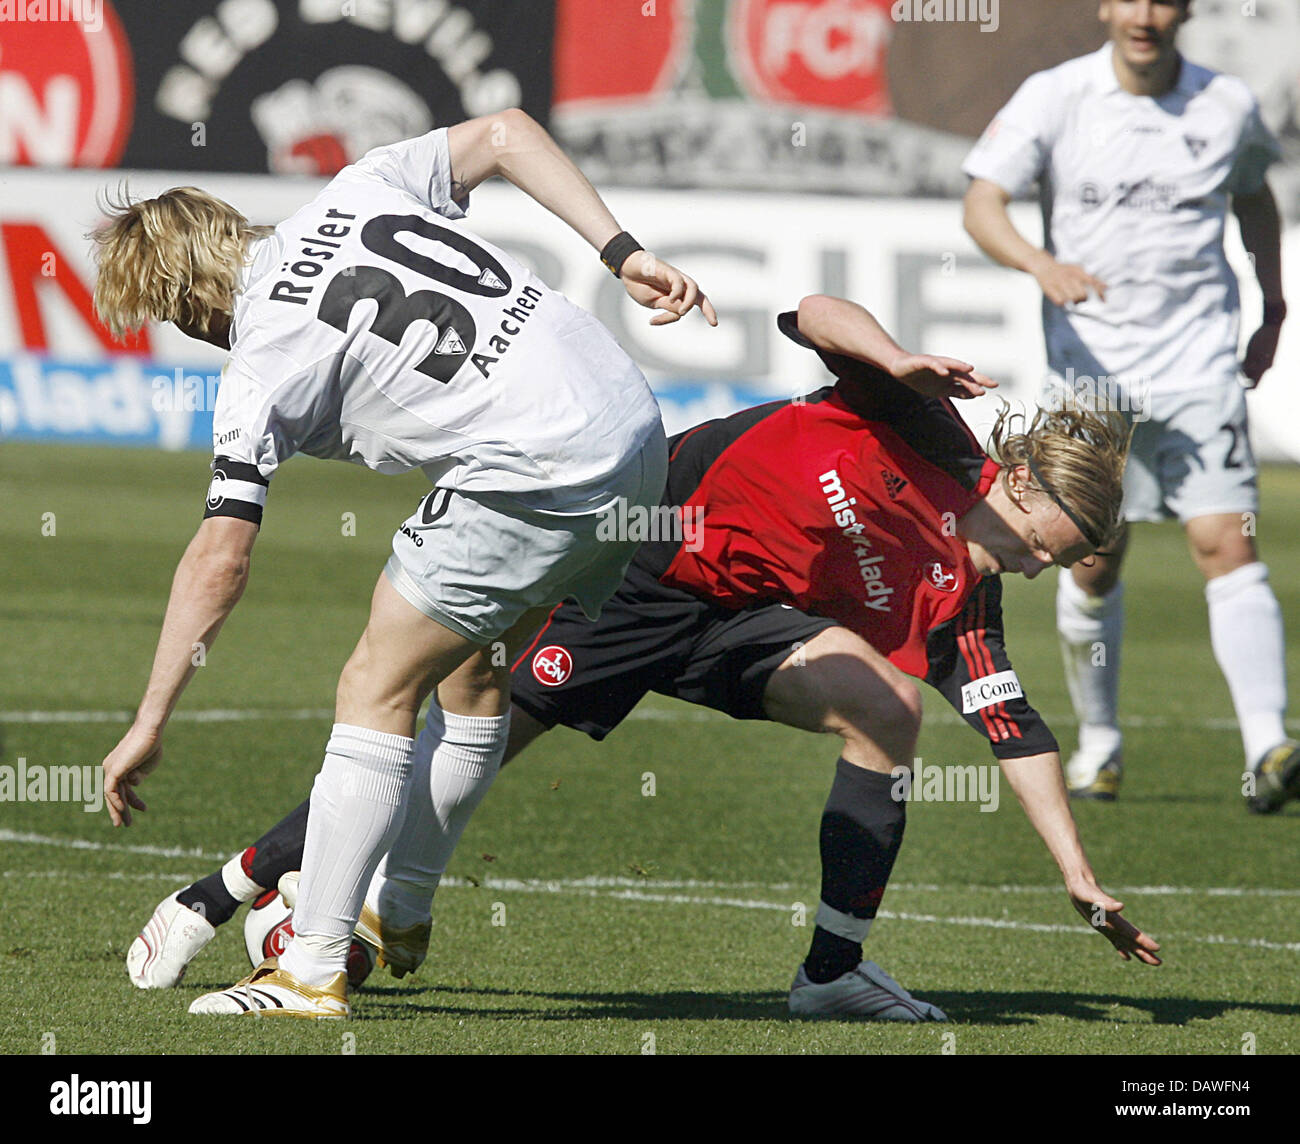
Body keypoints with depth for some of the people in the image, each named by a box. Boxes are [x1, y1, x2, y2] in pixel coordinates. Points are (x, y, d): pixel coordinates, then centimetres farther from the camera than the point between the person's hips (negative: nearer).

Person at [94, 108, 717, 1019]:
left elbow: (220, 563, -8)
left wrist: (149, 726, -1)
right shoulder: (354, 193, 14)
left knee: (378, 688, 0)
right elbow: (505, 133, 14)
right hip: (639, 437, 9)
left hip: (536, 481, -9)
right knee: (471, 660, 24)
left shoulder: (262, 371, -4)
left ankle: (314, 970, -2)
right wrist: (624, 253, 9)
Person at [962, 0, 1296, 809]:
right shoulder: (1055, 97, -3)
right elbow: (982, 204, -11)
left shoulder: (1229, 105, 4)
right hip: (1090, 362, 0)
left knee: (1228, 545, -14)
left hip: (1199, 363, 0)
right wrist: (1041, 264, -30)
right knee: (1093, 562, 5)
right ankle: (1099, 743, 25)